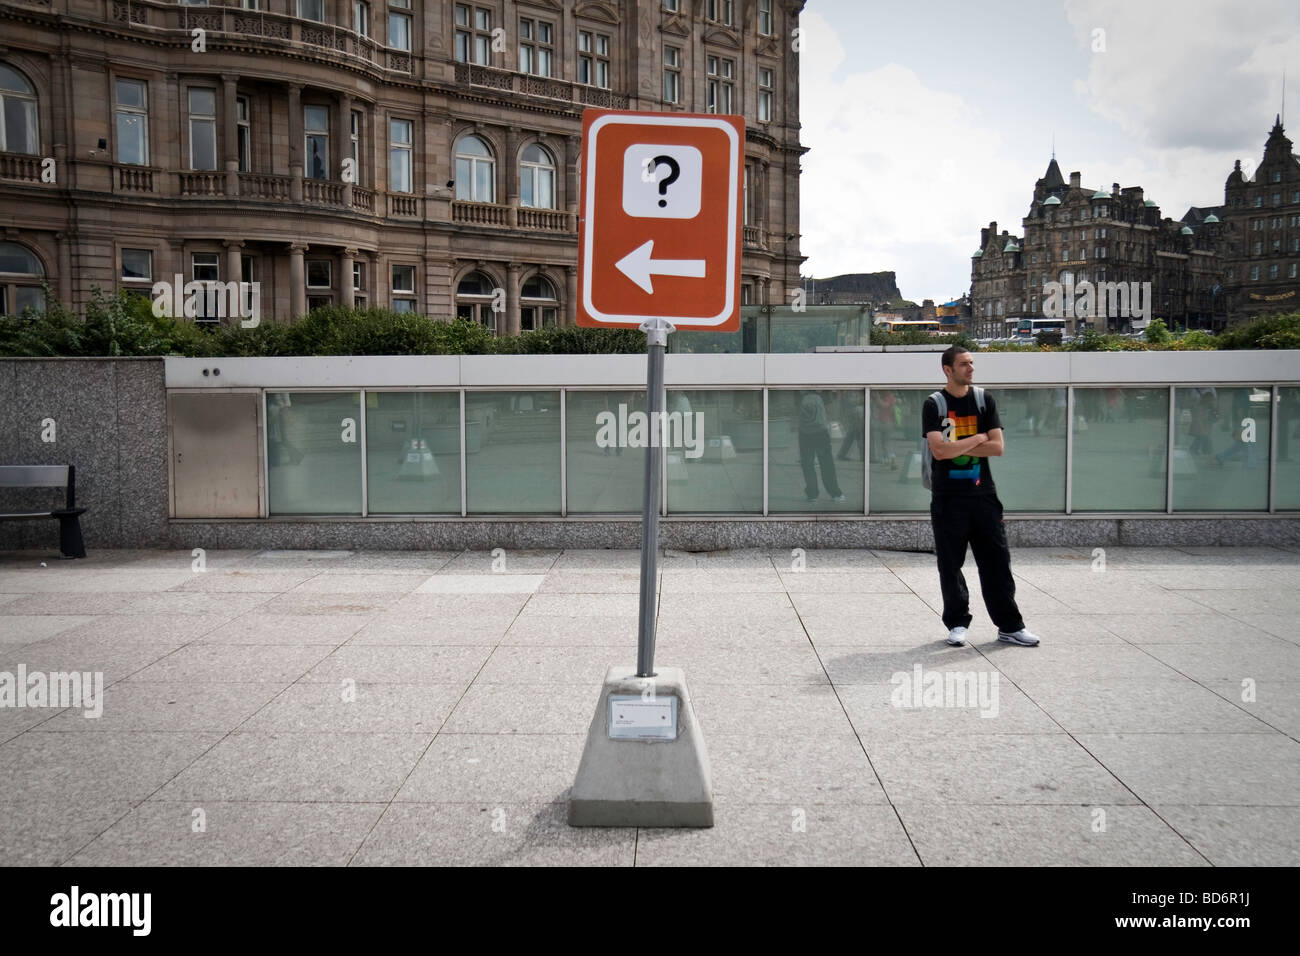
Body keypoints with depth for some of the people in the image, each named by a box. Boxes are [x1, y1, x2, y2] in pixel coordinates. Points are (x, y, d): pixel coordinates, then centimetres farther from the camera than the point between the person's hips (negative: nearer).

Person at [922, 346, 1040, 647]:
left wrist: (957, 448, -11)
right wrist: (978, 438, -8)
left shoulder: (985, 401, 7)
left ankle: (1010, 626, 11)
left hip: (983, 494, 2)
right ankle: (957, 624, 17)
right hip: (947, 497, -2)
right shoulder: (934, 405, -2)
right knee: (950, 564, 4)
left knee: (997, 560, 3)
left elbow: (997, 446, -4)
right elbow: (939, 450, -16)